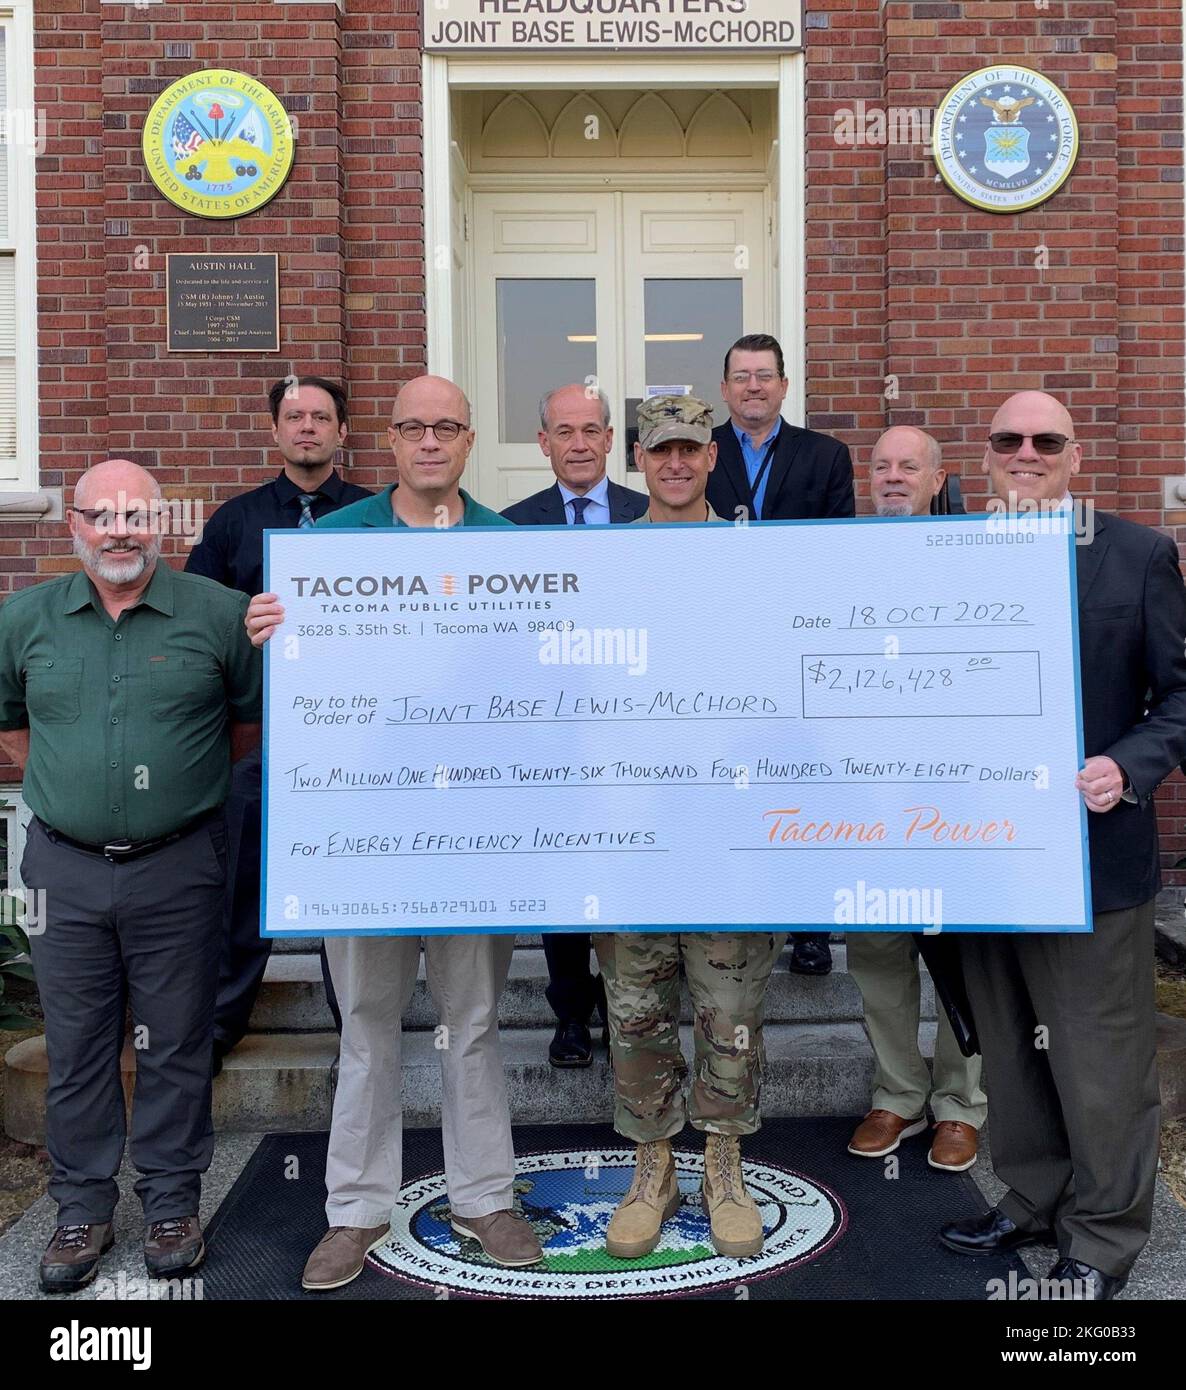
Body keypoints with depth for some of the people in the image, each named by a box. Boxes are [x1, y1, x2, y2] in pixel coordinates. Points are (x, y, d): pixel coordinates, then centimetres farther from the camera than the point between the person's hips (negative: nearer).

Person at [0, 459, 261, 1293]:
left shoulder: (216, 613, -5)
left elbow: (253, 719, 5)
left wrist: (187, 782, 5)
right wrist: (68, 785, 10)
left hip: (179, 865, -2)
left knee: (176, 1047, 8)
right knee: (76, 1050, 11)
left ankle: (173, 1206, 24)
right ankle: (83, 1211, 27)